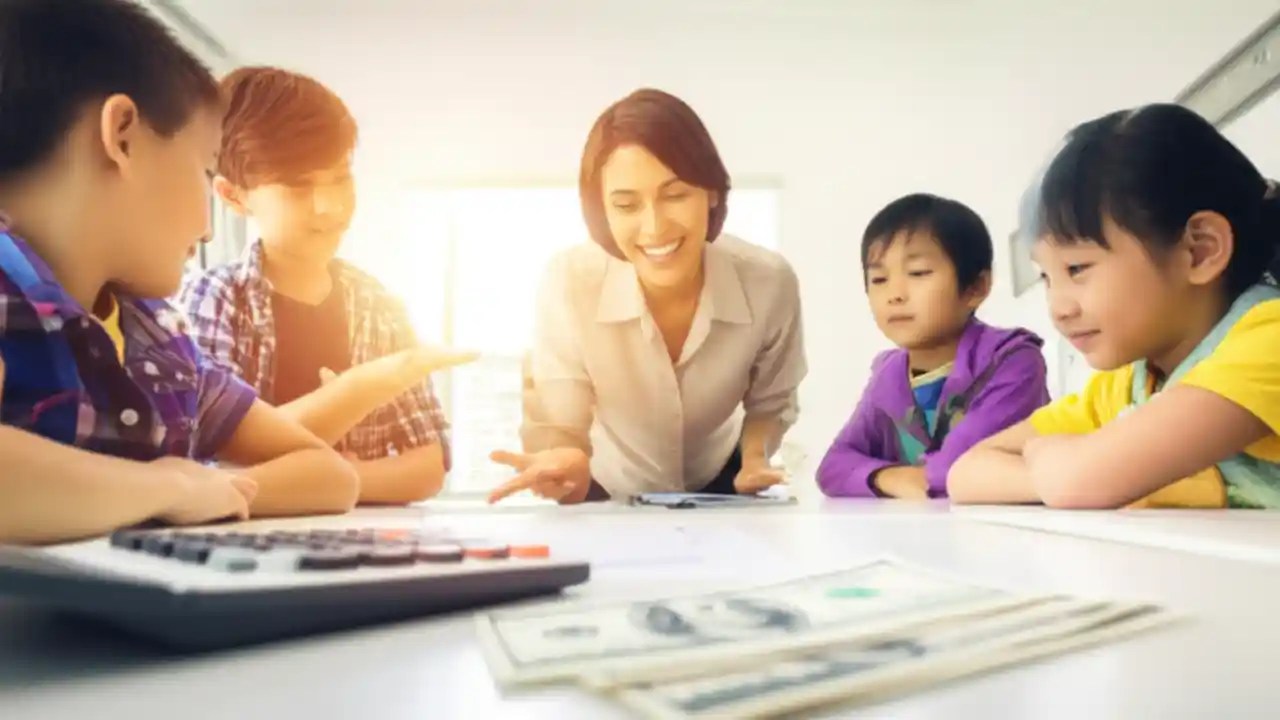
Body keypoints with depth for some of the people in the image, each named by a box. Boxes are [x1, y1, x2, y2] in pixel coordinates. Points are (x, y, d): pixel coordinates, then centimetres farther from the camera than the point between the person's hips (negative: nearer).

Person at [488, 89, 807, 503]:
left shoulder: (769, 283, -23)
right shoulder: (568, 285, -29)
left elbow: (769, 404, -5)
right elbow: (557, 428, -23)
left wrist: (756, 456, -25)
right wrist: (568, 470, -46)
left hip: (718, 484, 3)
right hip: (608, 491, -2)